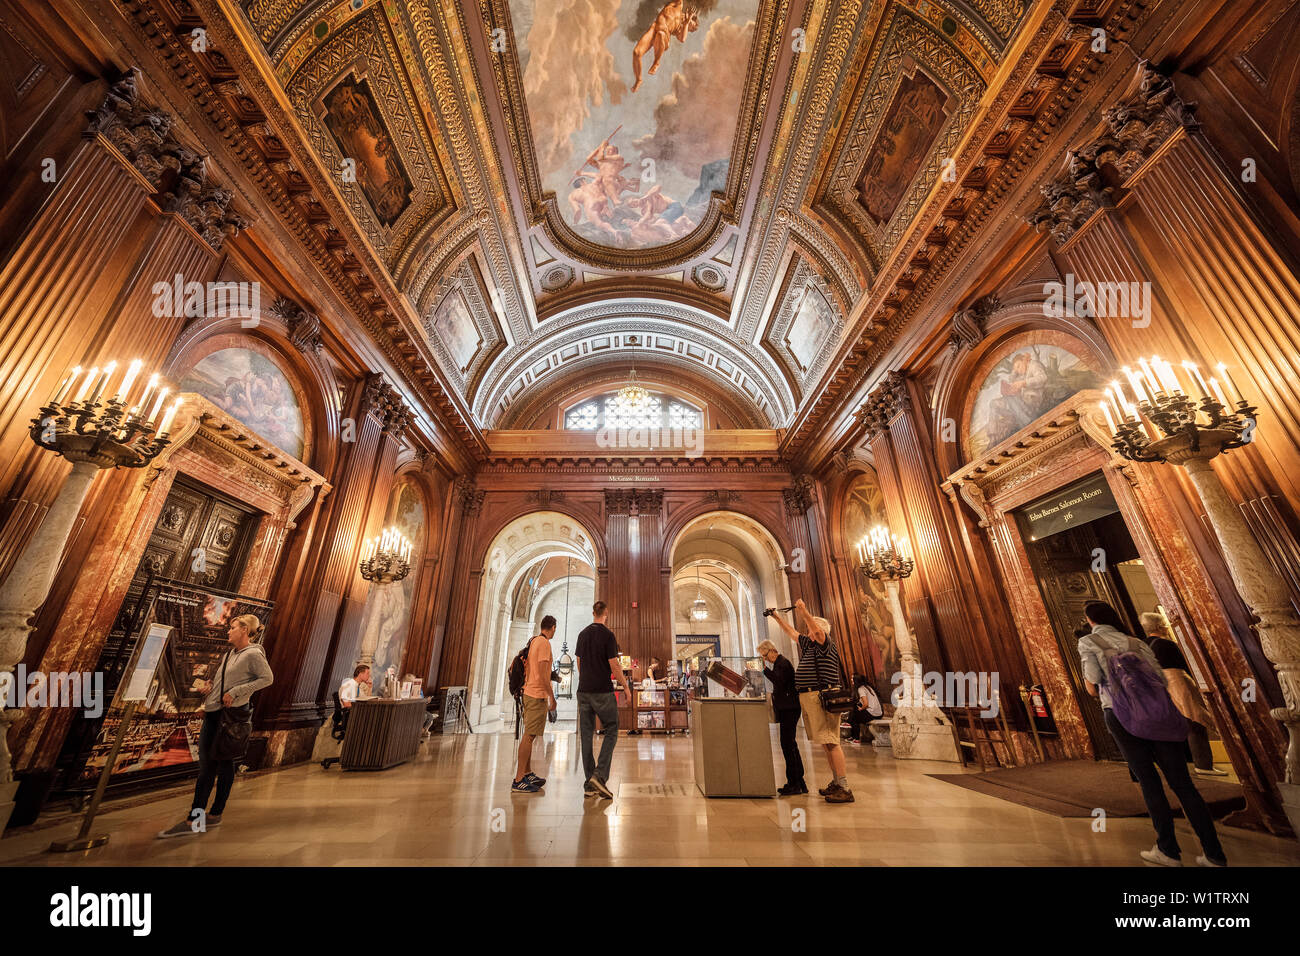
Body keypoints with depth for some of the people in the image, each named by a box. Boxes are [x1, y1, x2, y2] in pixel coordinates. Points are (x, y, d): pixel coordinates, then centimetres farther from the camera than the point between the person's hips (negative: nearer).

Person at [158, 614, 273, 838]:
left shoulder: (253, 654, -15)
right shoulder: (230, 653, 13)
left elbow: (267, 678, -19)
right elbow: (225, 681, 22)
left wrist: (236, 692, -19)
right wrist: (210, 684, 2)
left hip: (233, 713, -9)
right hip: (214, 712, 9)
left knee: (224, 763, 0)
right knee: (206, 765, 14)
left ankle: (215, 814, 10)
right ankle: (194, 819, 23)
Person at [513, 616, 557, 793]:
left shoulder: (533, 641, 14)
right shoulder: (544, 643, -14)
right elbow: (542, 673, -19)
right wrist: (552, 696, -14)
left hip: (529, 693, 10)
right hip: (538, 695, -10)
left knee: (529, 735, 15)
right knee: (529, 735, -6)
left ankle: (527, 774, 25)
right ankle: (519, 780, -2)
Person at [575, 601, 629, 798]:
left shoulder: (582, 634, 8)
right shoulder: (608, 635, -11)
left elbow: (579, 662, 15)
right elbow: (614, 666, -12)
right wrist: (625, 686, -1)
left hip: (583, 691, 6)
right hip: (603, 691, -6)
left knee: (586, 734, 9)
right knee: (611, 732, 6)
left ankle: (589, 783, 14)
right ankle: (599, 776, -5)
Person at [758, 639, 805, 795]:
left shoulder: (782, 662, -13)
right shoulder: (780, 662, 18)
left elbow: (779, 681, -27)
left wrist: (764, 669, -25)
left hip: (789, 709, -11)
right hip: (787, 708, 11)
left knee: (788, 744, -7)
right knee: (790, 744, 14)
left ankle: (794, 784, 0)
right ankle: (799, 783, 22)